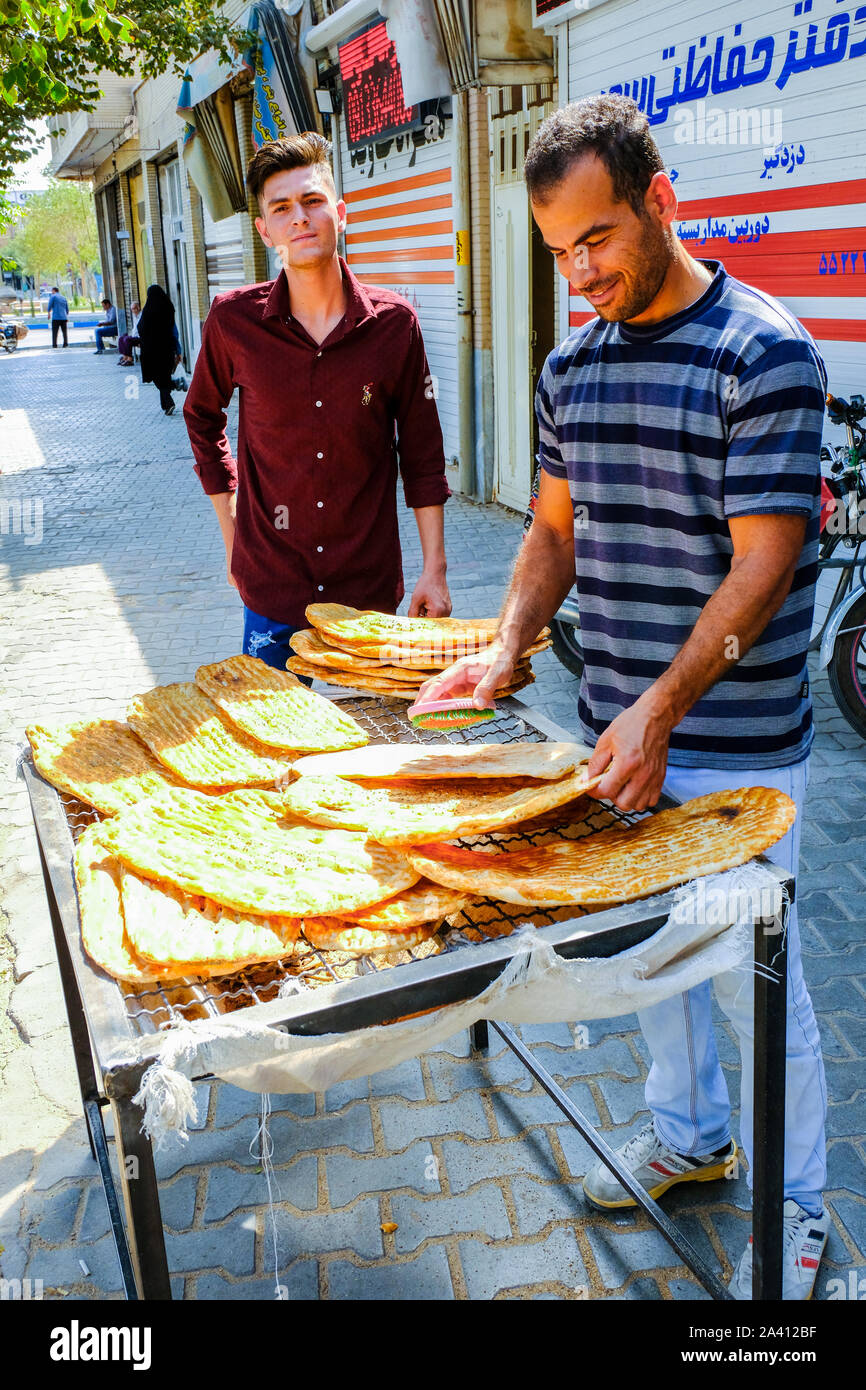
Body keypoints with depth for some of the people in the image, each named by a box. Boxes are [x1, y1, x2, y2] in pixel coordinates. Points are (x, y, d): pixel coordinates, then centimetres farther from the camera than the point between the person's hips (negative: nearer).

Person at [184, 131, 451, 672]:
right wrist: (233, 535, 9)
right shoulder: (234, 319, -5)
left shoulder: (394, 322, -5)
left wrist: (435, 569, 0)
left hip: (371, 587, 0)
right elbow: (202, 416, 13)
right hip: (271, 584, 0)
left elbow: (423, 455, 2)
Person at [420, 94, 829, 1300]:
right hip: (616, 733, 7)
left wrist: (660, 713, -27)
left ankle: (797, 1212, 31)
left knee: (753, 982, 7)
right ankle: (690, 1133, 45)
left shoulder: (763, 352, -14)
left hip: (734, 752, -6)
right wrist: (506, 647, -3)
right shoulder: (572, 364, 7)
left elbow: (761, 567, -19)